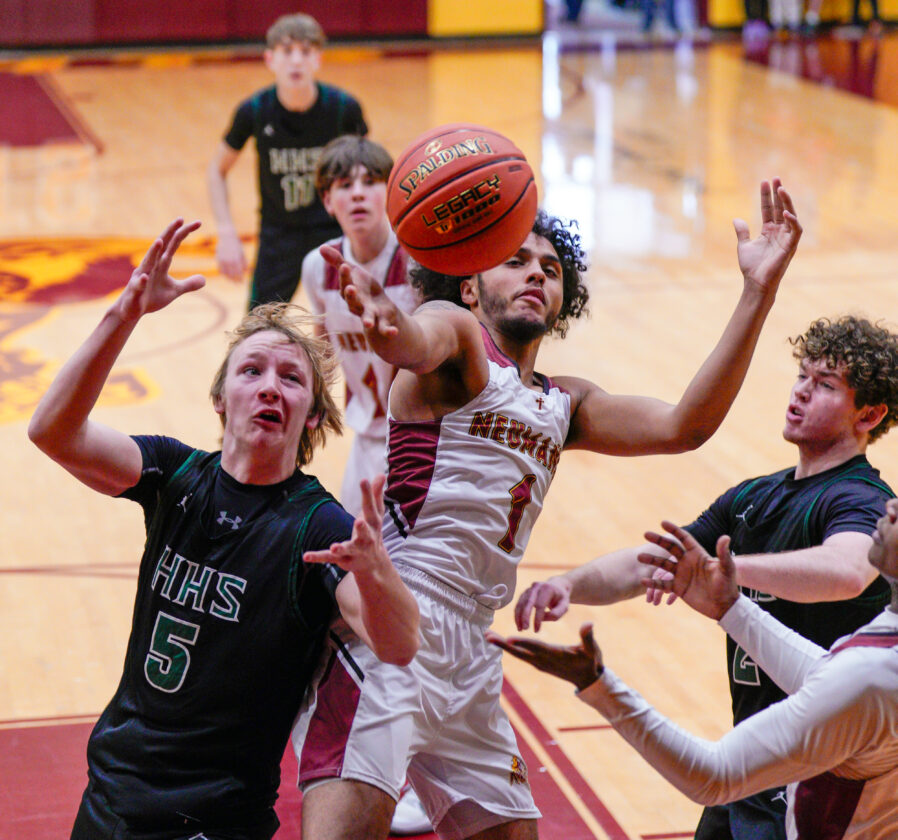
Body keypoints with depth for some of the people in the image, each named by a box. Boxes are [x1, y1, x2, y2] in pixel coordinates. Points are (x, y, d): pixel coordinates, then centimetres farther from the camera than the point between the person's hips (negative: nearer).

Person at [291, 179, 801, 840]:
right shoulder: (456, 330, 3)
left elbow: (684, 425, 10)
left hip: (469, 647, 8)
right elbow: (419, 342, -22)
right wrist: (388, 325, -49)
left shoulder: (564, 403, 24)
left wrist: (759, 291, 3)